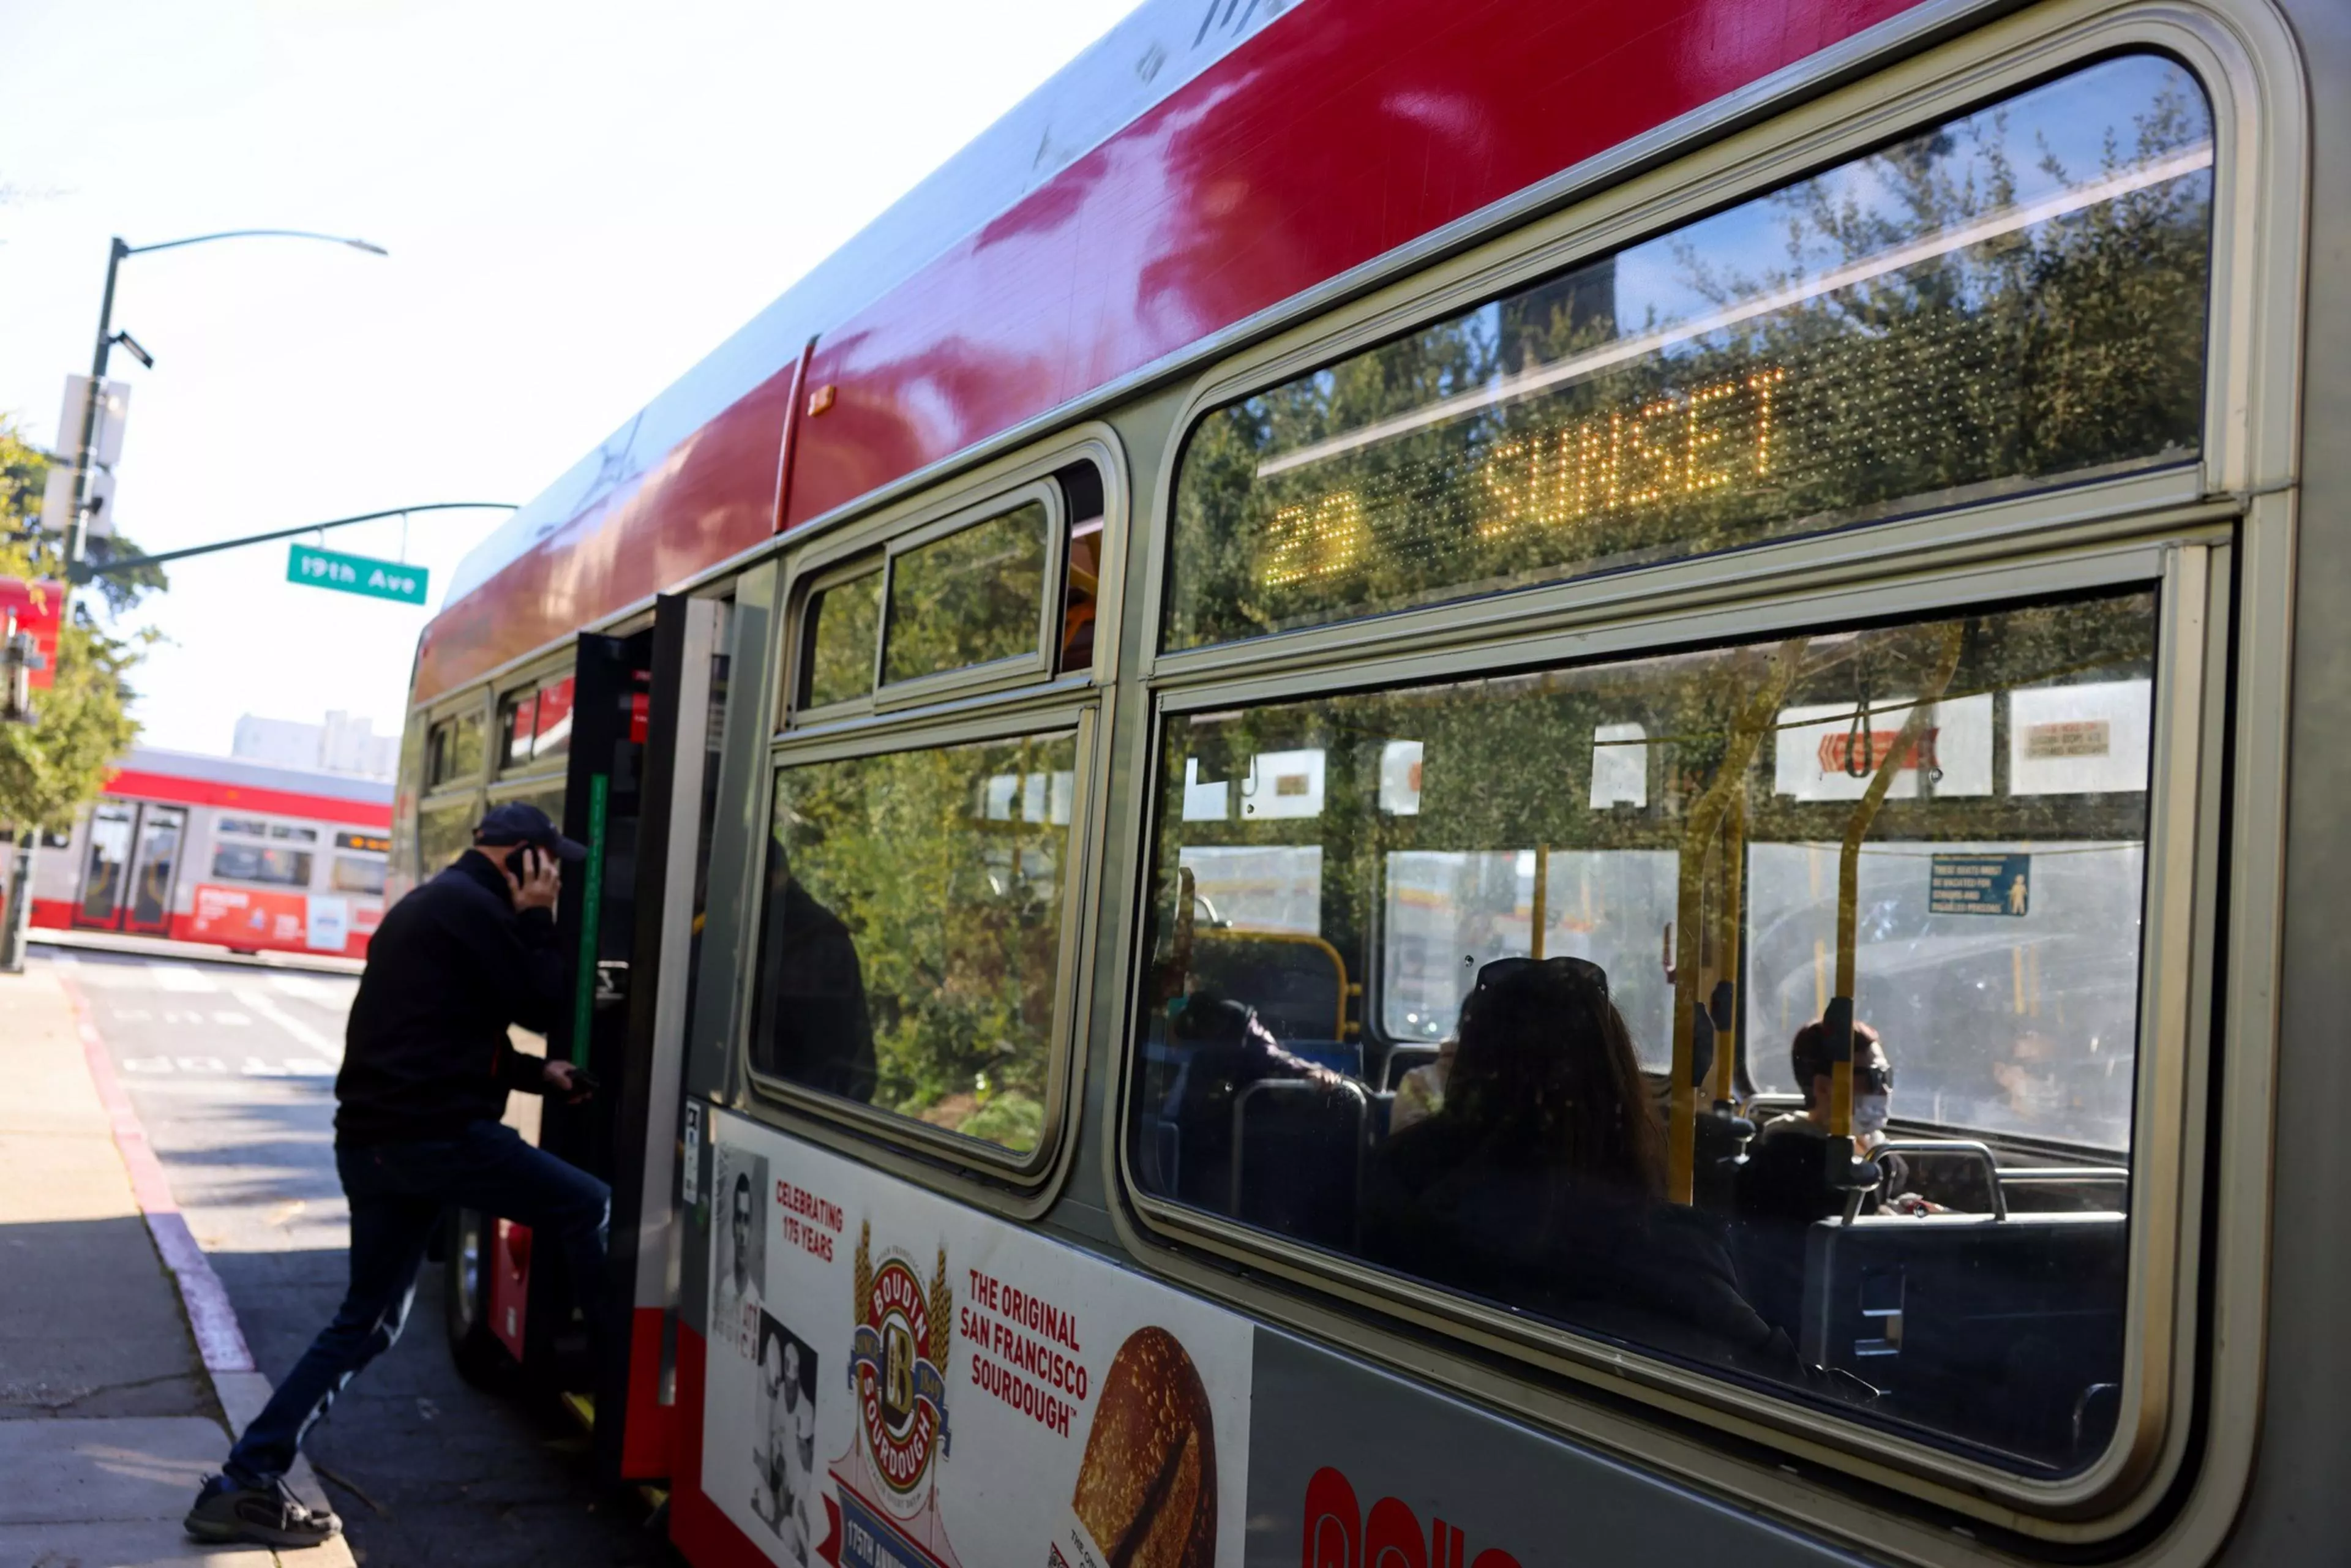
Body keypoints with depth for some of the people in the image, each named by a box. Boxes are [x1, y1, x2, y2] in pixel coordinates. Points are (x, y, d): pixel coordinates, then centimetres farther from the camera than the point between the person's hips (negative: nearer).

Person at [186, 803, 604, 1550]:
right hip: (435, 1136, -10)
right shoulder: (473, 906, -10)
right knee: (588, 1208, 4)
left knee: (366, 1322, 15)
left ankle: (245, 1484, 13)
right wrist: (536, 917, 2)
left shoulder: (430, 903, 23)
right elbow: (541, 1006, -7)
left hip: (373, 1141, 10)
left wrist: (536, 1074, 21)